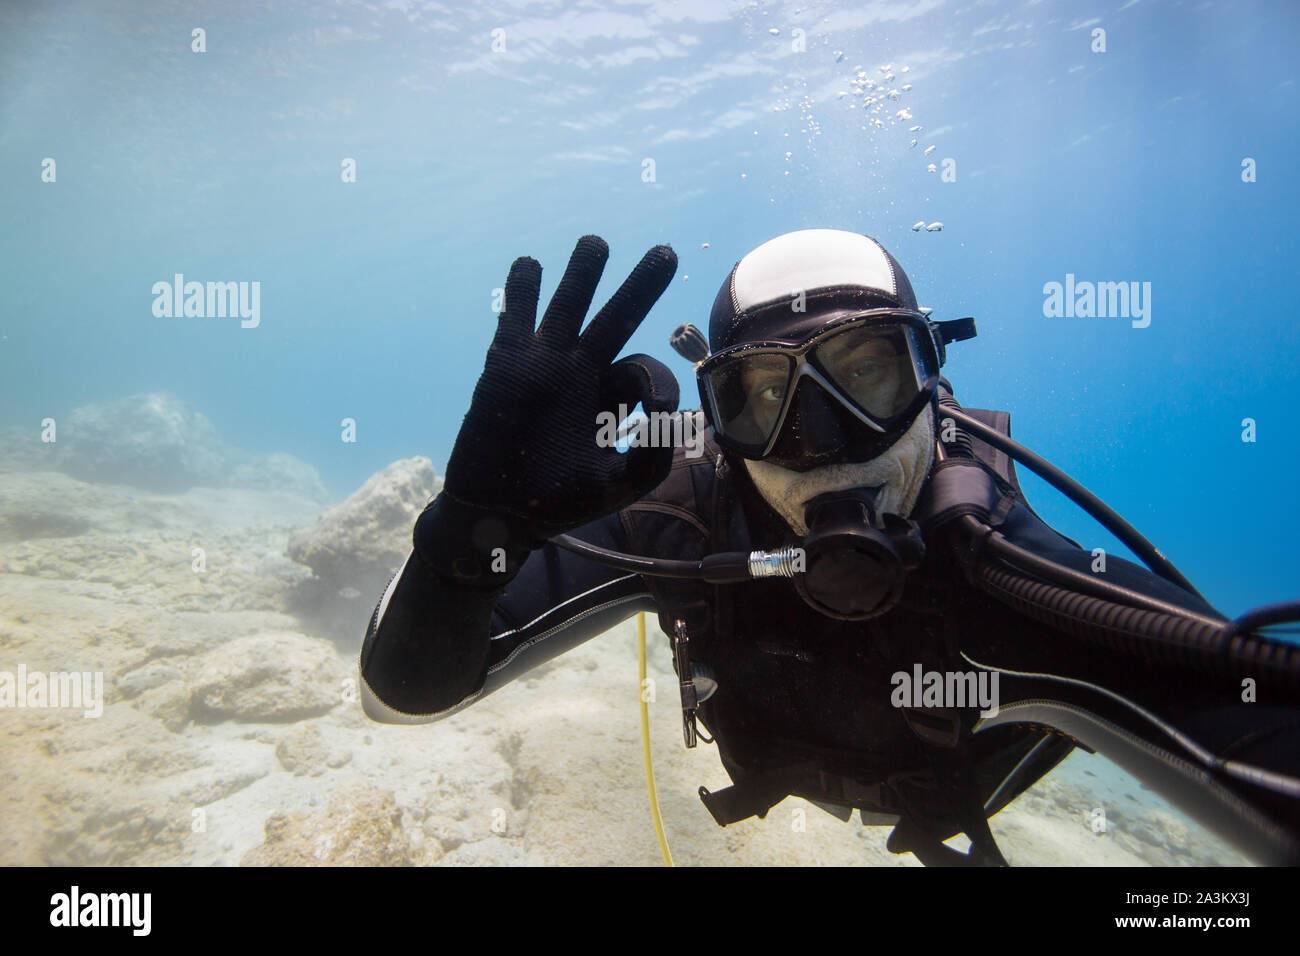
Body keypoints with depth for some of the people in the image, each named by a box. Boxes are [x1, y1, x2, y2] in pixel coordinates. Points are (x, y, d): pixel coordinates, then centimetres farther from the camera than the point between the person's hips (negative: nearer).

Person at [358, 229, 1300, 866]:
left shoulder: (1008, 578, -47)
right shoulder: (682, 522, -41)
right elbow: (404, 688, -42)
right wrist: (483, 514, -62)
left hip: (959, 787, 0)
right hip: (779, 763, 1)